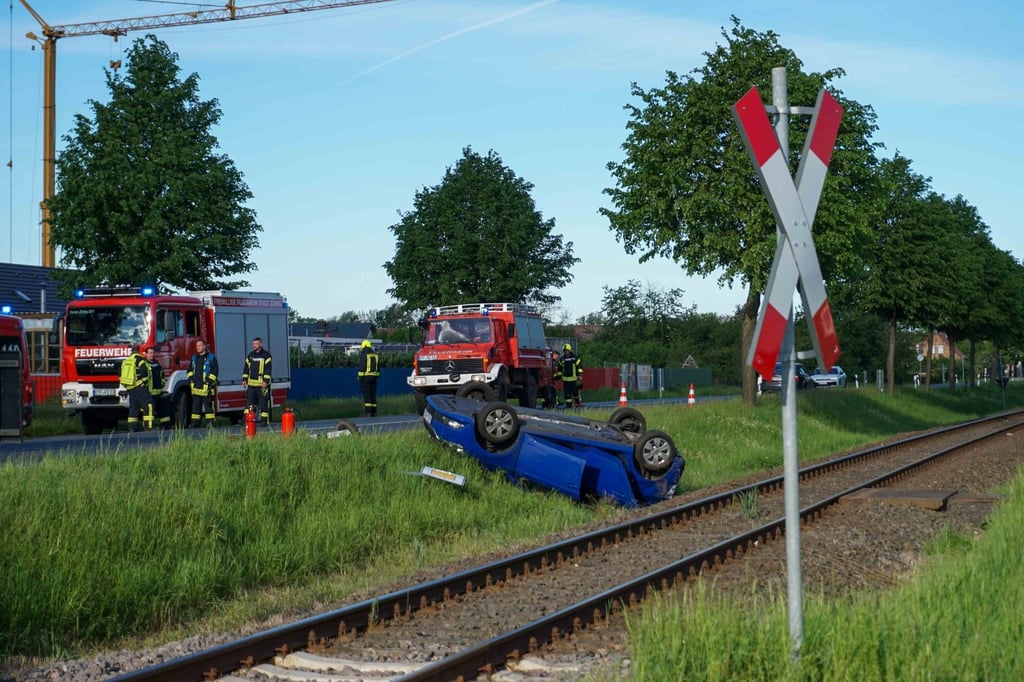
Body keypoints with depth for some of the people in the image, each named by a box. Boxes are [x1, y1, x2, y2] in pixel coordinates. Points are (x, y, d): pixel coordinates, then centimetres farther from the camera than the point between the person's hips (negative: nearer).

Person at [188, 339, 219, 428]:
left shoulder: (211, 358, 0)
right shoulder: (194, 358, 17)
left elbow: (215, 370, -6)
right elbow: (190, 370, 26)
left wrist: (209, 381, -13)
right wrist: (191, 379, 11)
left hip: (206, 386, -5)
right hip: (196, 387, 5)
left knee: (208, 404, -3)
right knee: (196, 405, 6)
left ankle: (210, 422, -1)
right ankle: (194, 422, 9)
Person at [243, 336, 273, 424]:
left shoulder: (266, 355, -2)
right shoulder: (250, 355, 14)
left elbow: (268, 369, -8)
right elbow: (246, 368, 17)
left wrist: (266, 381, -15)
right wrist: (244, 379, 9)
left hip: (262, 384, -5)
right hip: (251, 384, 5)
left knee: (263, 403, -2)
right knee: (249, 402, 2)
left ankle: (264, 419, 2)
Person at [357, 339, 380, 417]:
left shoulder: (363, 354, -9)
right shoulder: (375, 354, 12)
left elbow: (362, 366, -15)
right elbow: (378, 367, 14)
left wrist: (360, 377, -12)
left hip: (365, 376, -6)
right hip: (373, 376, 6)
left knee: (366, 394, -6)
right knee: (373, 394, 9)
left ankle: (368, 412, -11)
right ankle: (374, 412, 8)